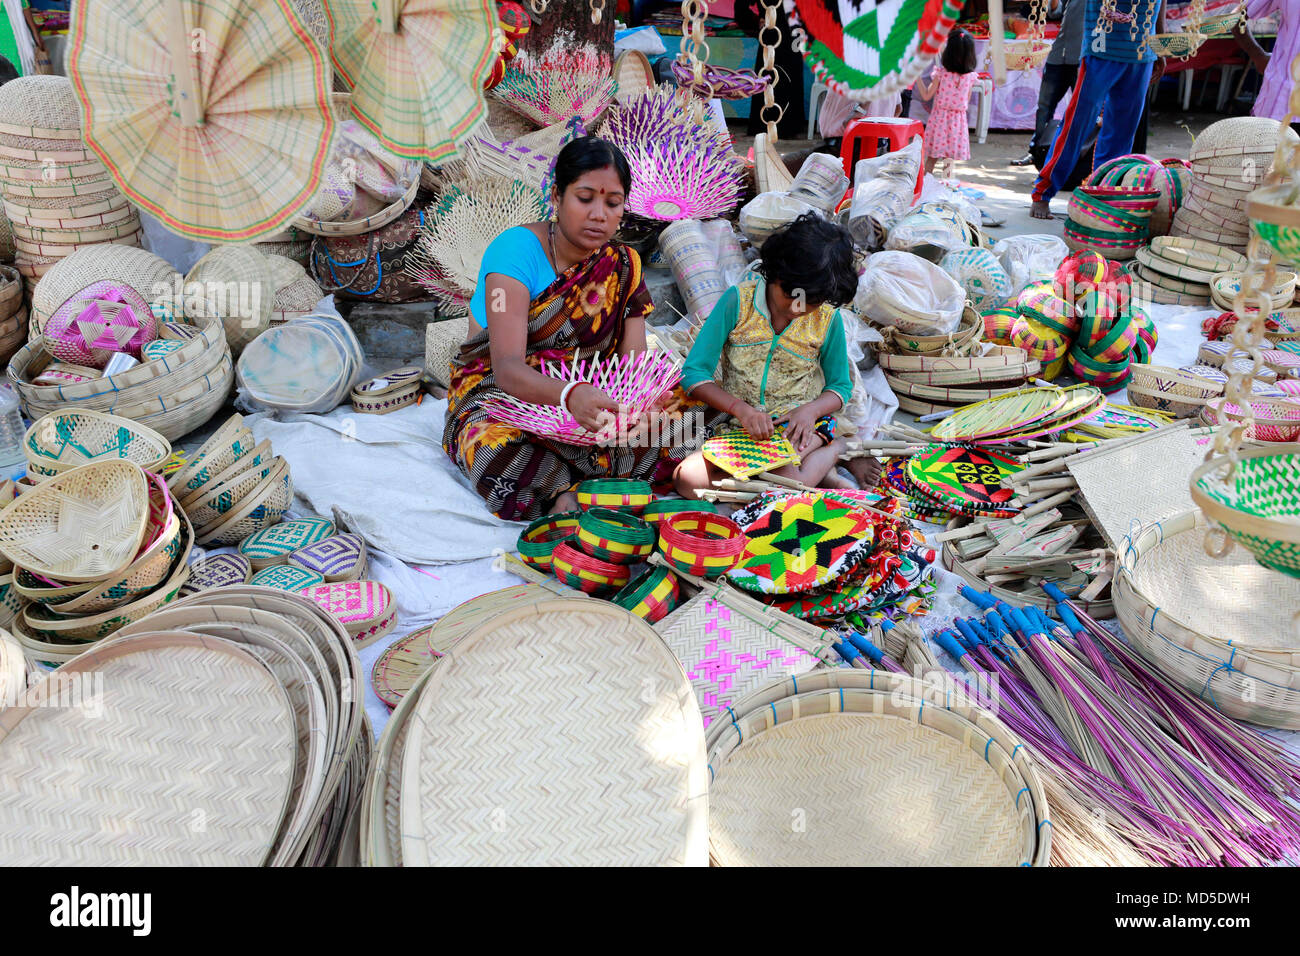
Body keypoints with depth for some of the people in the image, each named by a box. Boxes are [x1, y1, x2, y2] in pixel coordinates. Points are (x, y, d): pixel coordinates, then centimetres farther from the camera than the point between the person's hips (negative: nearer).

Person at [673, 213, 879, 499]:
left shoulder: (828, 319, -3)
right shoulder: (738, 301, -7)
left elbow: (840, 386, 10)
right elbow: (693, 372, -8)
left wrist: (811, 410, -14)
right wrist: (741, 409, -23)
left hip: (800, 423, -3)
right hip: (739, 421, 3)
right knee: (687, 480, -25)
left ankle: (833, 449, 0)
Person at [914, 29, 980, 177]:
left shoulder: (941, 73, -12)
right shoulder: (971, 76, -5)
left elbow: (926, 96, -6)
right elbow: (966, 102, 3)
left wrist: (917, 76, 1)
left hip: (939, 117, -1)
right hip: (958, 119, 2)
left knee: (931, 157, 8)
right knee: (950, 158, 11)